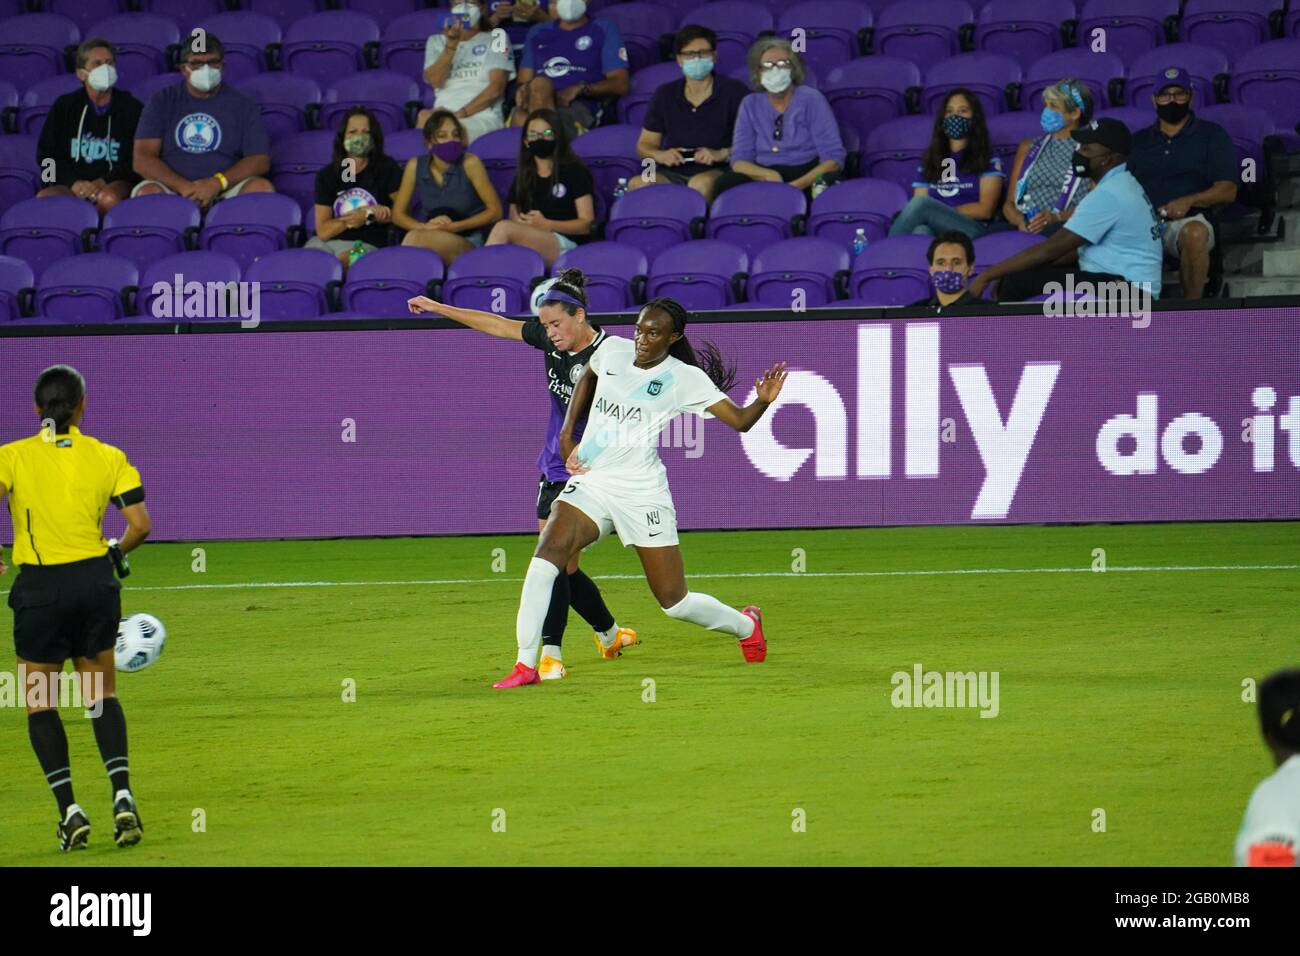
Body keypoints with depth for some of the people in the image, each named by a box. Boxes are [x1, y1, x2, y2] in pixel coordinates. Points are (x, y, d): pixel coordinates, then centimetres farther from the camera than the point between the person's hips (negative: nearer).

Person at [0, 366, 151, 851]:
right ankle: (122, 795, -1)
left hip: (40, 589, -2)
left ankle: (69, 810, -1)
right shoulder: (108, 457, 2)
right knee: (101, 695, 16)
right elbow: (139, 524, -1)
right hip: (96, 583, 2)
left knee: (40, 704, 10)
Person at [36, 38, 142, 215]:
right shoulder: (64, 107, 15)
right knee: (43, 198, -33)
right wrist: (74, 183, -9)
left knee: (109, 199, -39)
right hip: (72, 183, 2)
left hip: (114, 183, -2)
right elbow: (46, 155, 10)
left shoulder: (132, 108, 9)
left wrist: (102, 183, -14)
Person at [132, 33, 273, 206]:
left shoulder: (243, 105, 13)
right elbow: (143, 159, 3)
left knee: (261, 188, -30)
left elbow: (260, 160, 3)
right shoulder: (162, 101, 13)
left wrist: (217, 183, -15)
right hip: (173, 188, 0)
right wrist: (183, 187, -14)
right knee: (148, 192, -33)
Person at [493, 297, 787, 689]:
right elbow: (587, 378, 29)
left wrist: (763, 401, -29)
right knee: (549, 550, -26)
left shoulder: (685, 378, -5)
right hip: (589, 483, 3)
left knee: (675, 602, 2)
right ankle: (526, 664, -25)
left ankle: (745, 624, 35)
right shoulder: (612, 350, 6)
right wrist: (567, 433, 20)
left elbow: (739, 420, -7)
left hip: (640, 491, -3)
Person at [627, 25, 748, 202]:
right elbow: (644, 146, 20)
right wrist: (660, 155, -3)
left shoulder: (733, 91, 6)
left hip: (716, 172, -3)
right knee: (638, 184, -29)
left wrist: (722, 154, -16)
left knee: (702, 184, -39)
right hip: (672, 173, 3)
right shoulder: (666, 95, 17)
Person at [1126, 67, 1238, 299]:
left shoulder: (1212, 135, 15)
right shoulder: (1138, 141, 25)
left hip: (1187, 221, -2)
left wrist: (1189, 201, -12)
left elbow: (1227, 191, 5)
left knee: (1194, 233, -40)